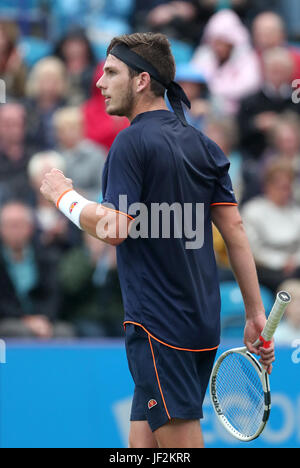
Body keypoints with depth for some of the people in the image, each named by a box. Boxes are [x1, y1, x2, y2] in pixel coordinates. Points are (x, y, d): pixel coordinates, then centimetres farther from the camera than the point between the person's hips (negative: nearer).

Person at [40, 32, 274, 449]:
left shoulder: (132, 141, -10)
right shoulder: (202, 144, 12)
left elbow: (114, 228, -18)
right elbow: (235, 230, 10)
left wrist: (64, 196, -1)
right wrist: (256, 313, 13)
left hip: (158, 327, -8)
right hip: (203, 322, 8)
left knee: (181, 443, -7)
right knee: (143, 438, 12)